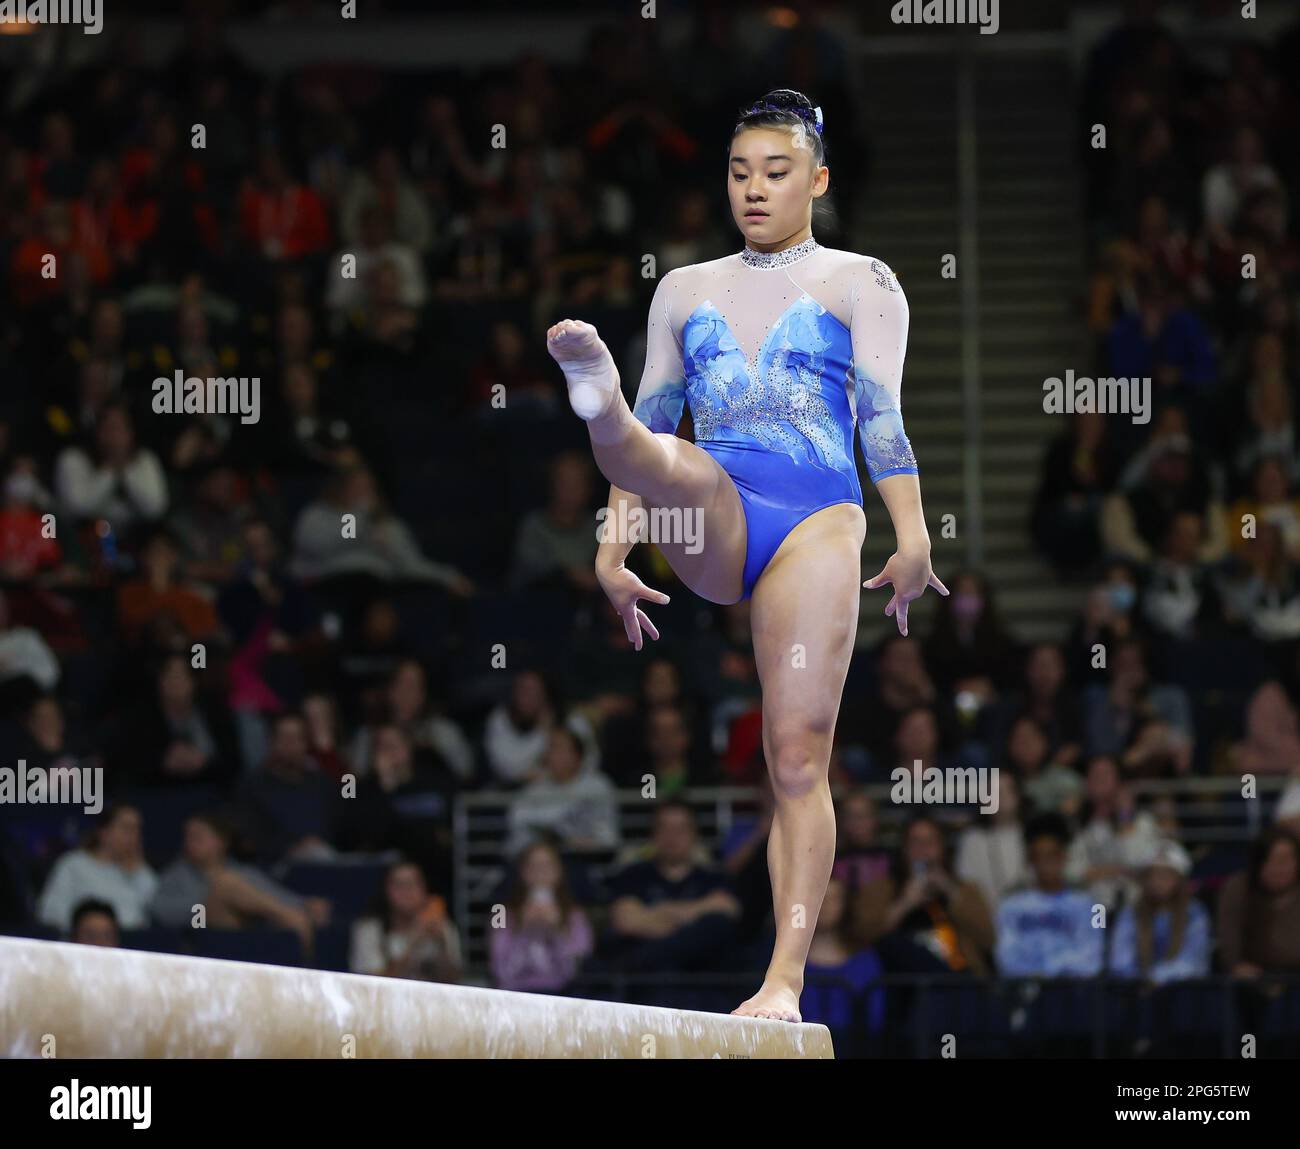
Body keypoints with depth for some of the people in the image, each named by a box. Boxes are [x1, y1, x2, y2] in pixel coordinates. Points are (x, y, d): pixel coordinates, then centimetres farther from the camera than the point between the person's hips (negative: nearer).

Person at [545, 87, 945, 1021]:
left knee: (799, 756, -8)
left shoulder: (860, 283, 12)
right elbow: (658, 419, 20)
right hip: (711, 523, 3)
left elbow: (882, 416, 1)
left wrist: (912, 535, -11)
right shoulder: (685, 289, 21)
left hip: (815, 520, -3)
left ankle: (786, 978, -11)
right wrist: (613, 548, 12)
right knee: (657, 454, -32)